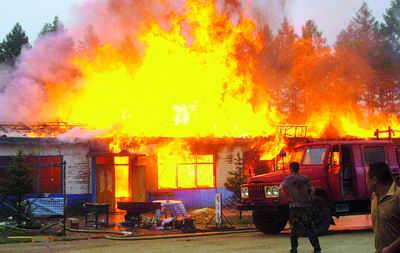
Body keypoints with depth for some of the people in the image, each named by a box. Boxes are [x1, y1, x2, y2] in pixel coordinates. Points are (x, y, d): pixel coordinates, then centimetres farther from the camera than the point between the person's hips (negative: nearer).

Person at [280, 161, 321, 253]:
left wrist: (287, 196, -4)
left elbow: (282, 187, -16)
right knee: (309, 227, 7)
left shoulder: (288, 178, -2)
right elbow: (312, 190, 5)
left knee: (294, 228, 2)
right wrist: (309, 199, 11)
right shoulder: (305, 178, 8)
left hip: (294, 206, -2)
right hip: (306, 205, 2)